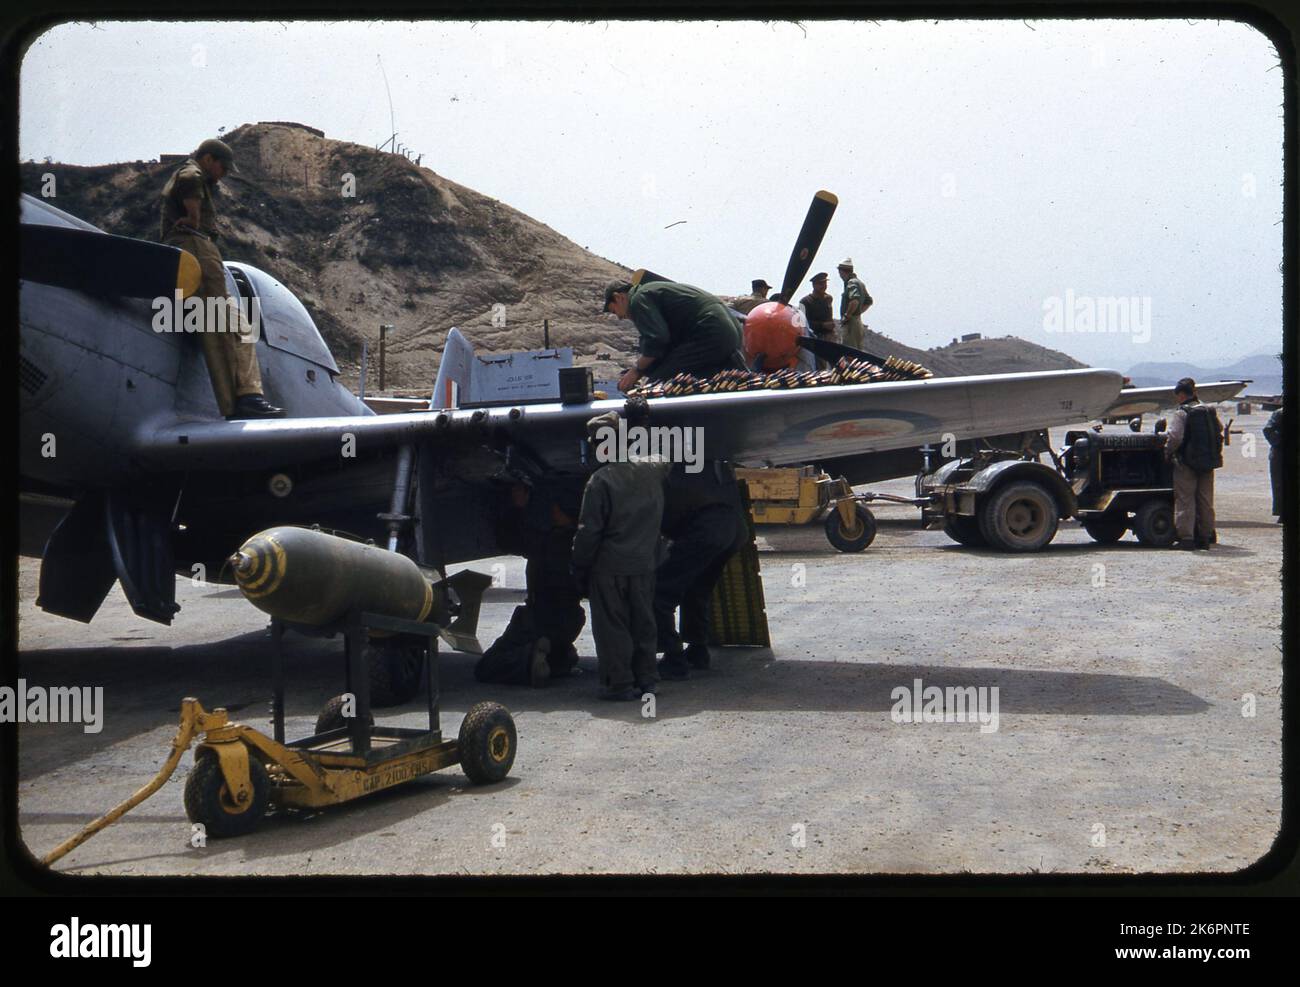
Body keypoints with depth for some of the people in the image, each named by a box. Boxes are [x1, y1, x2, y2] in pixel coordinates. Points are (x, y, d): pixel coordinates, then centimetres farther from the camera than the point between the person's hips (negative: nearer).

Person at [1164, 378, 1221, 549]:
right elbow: (1219, 433, 17)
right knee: (1205, 501, 13)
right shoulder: (1209, 411, 9)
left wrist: (1168, 452, -7)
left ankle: (1186, 537, -4)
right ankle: (1206, 536, 18)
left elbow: (1175, 437, -23)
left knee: (1185, 500, -1)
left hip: (1187, 463, -6)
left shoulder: (1180, 414, -13)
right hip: (1208, 463, 6)